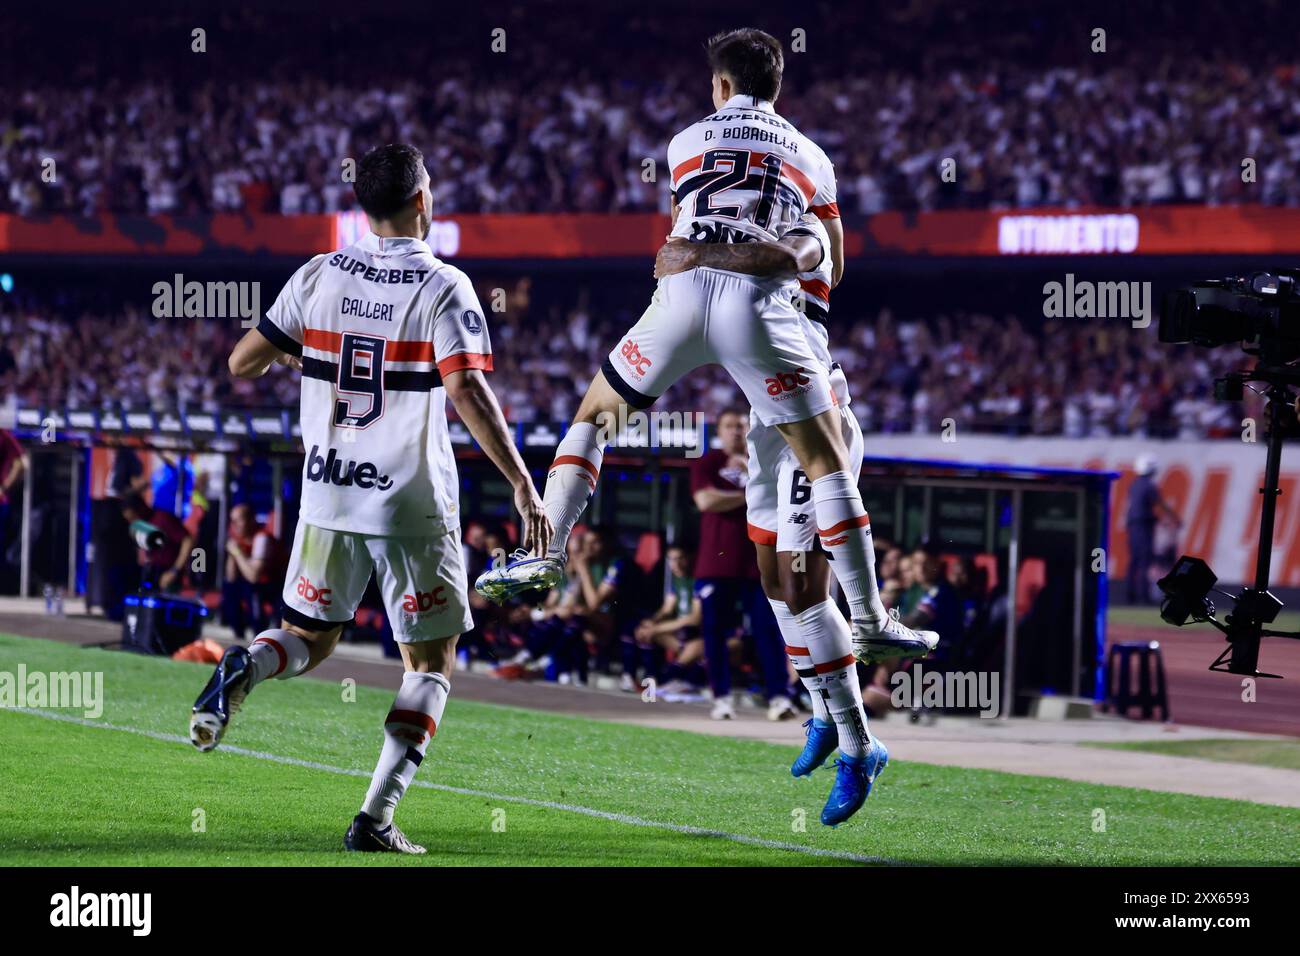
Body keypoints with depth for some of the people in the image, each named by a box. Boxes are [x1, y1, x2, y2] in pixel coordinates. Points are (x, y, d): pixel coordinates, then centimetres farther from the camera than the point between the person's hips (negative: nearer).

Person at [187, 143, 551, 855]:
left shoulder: (320, 276, 2)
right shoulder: (443, 288, -10)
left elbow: (242, 363, 5)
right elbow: (467, 392, -21)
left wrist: (287, 351, 26)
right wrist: (523, 486, -18)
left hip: (328, 498, 4)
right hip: (413, 504, -4)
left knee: (309, 639, 21)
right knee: (431, 663, 10)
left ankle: (241, 671, -13)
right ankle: (375, 818, -3)